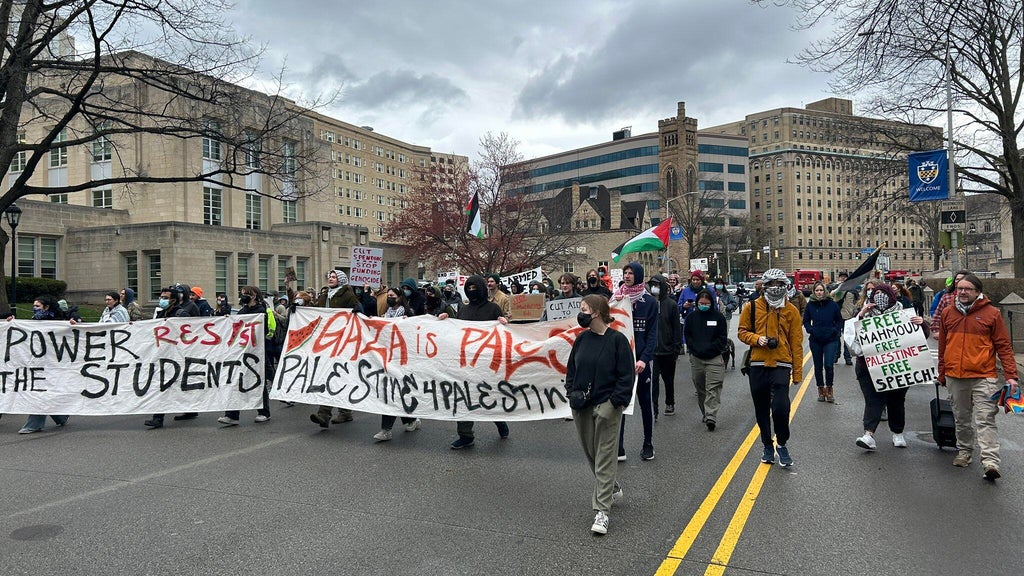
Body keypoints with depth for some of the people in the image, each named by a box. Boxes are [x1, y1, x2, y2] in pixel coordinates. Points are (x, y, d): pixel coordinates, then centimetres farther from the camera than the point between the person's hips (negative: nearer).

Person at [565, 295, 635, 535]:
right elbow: (571, 368, 14)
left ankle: (602, 511, 0)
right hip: (581, 406, 6)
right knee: (591, 453, 16)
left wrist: (615, 401, -15)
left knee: (604, 456, -3)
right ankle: (613, 489, 39)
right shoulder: (581, 339, 6)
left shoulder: (617, 339, -10)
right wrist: (572, 392, 1)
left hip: (606, 405, -6)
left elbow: (626, 375, -9)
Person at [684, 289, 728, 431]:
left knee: (713, 389, -10)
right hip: (696, 359, 3)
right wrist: (695, 349, -5)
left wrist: (707, 349, -8)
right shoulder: (691, 317, 6)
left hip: (714, 359, -3)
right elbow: (687, 335, 10)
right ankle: (704, 413, 25)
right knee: (700, 389, 12)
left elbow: (722, 338, 0)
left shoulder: (719, 317, 0)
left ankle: (711, 417, -14)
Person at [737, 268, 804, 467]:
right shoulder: (752, 307, 3)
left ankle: (782, 444, 9)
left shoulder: (791, 311, 3)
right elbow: (742, 331, 9)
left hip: (781, 365, -1)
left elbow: (796, 344, 5)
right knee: (762, 410, 10)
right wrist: (756, 339, -12)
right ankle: (767, 446, 28)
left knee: (780, 407, -14)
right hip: (758, 365, 2)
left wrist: (797, 373, 3)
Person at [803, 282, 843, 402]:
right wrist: (811, 330, -5)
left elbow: (839, 320, 7)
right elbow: (806, 321, 10)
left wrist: (835, 331, -5)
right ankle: (821, 390, 23)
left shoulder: (832, 304, -3)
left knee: (829, 365, -11)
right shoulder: (810, 305, 0)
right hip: (815, 340, 2)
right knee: (818, 366, 9)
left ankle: (829, 389, 9)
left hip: (831, 340, -2)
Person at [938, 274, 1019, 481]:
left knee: (985, 419, -8)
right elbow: (943, 346, 14)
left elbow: (1003, 346, -1)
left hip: (983, 376, -4)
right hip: (954, 377, 4)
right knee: (961, 418, 15)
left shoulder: (991, 313, -1)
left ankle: (990, 462, -10)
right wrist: (942, 373, 16)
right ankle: (964, 451, 29)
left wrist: (1011, 375, -7)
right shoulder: (948, 313, 8)